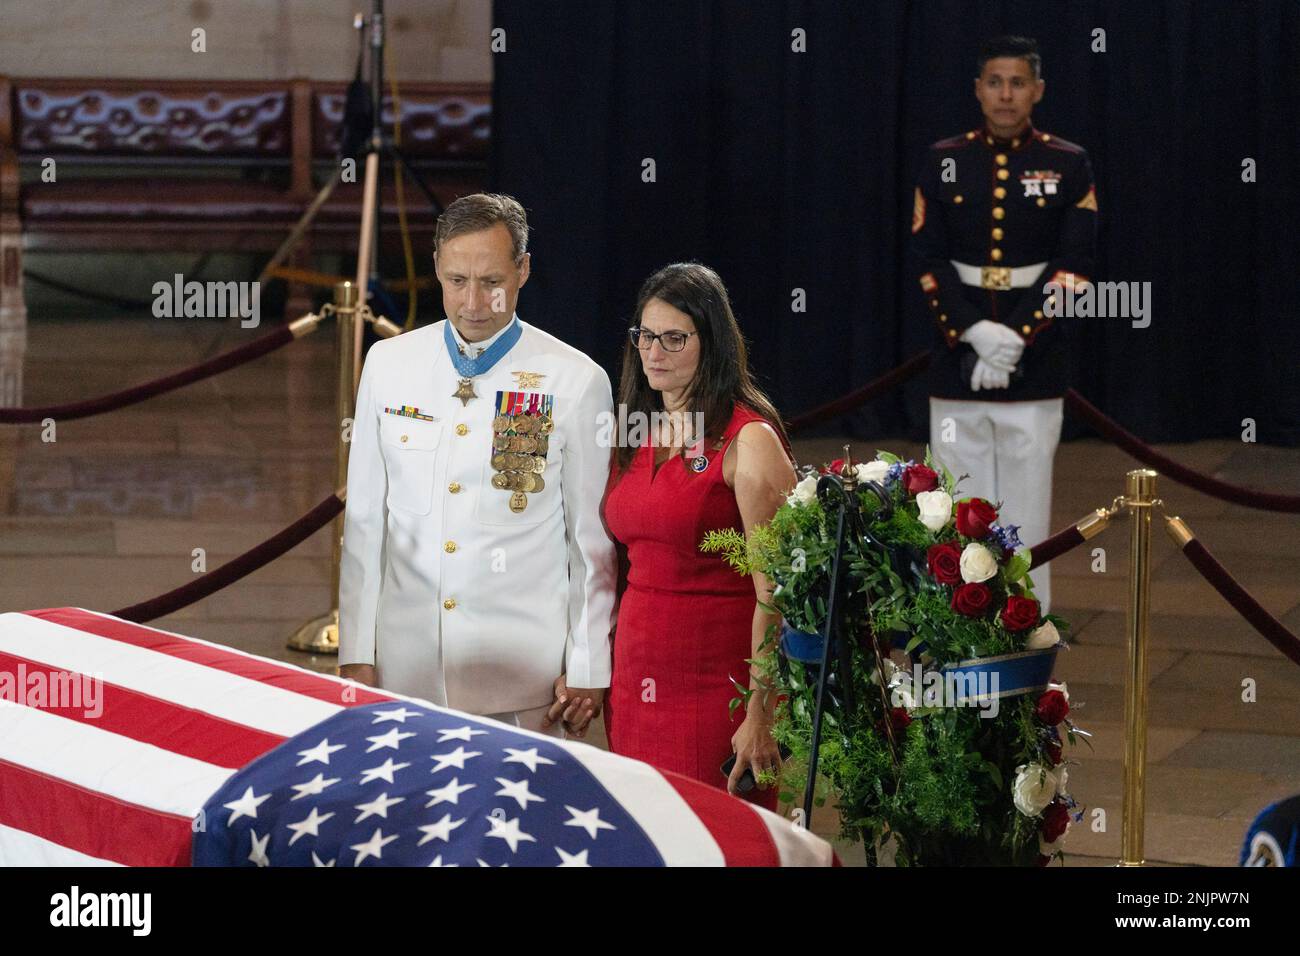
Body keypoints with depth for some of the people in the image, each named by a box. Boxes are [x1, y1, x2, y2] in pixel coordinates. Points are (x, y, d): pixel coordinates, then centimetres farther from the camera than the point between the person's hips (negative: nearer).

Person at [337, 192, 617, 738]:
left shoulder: (576, 381, -2)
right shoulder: (388, 365, 7)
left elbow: (593, 539, 2)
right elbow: (364, 519, 9)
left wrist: (590, 672, 0)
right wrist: (355, 653, 4)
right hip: (406, 668, 2)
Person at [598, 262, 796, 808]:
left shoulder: (747, 440, -9)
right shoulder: (635, 438, 13)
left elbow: (773, 590, -14)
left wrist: (761, 716, -19)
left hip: (716, 681, -6)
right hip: (636, 677, 6)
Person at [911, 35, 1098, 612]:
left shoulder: (1069, 165, 1)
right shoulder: (942, 162, 4)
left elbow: (1073, 269, -4)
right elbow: (929, 262, -1)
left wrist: (1015, 338, -14)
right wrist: (976, 333, -14)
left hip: (1034, 366, -1)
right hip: (957, 364, 1)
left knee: (1027, 513, 1)